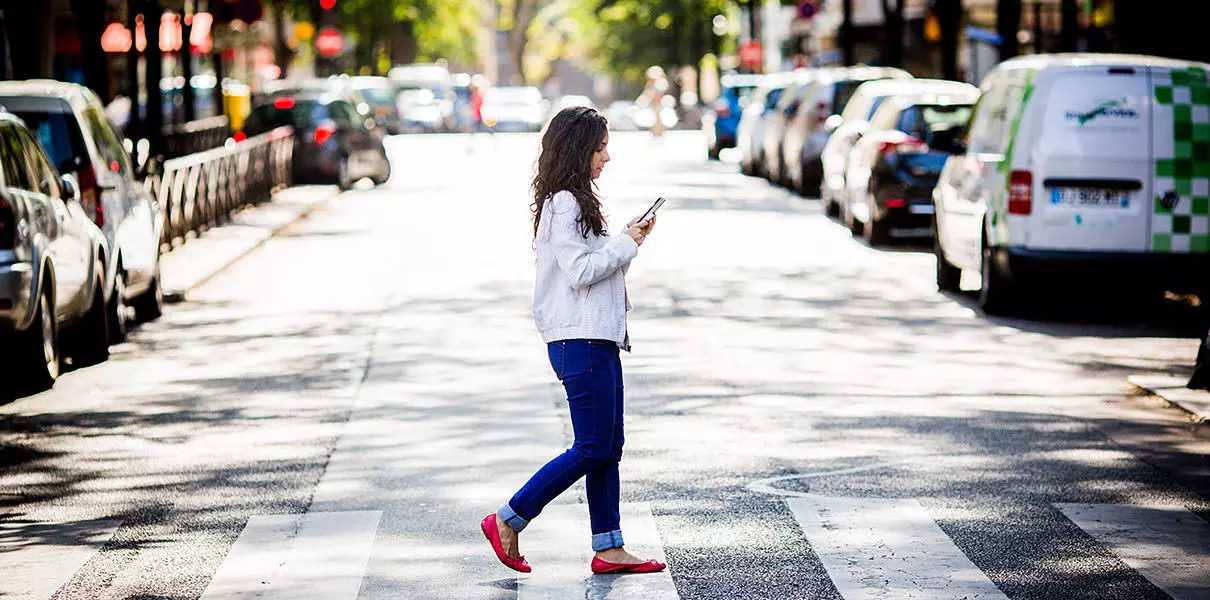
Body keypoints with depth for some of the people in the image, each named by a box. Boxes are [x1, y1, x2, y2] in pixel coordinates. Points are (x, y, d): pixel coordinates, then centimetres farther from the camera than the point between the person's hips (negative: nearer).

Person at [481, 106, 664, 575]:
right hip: (581, 342, -10)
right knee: (592, 448, -7)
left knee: (607, 449, 9)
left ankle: (609, 549, 10)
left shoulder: (576, 201, 18)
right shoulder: (564, 203, -14)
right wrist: (627, 245, -10)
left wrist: (628, 242, 9)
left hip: (598, 339, 10)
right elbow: (578, 271, -20)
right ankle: (508, 522, -1)